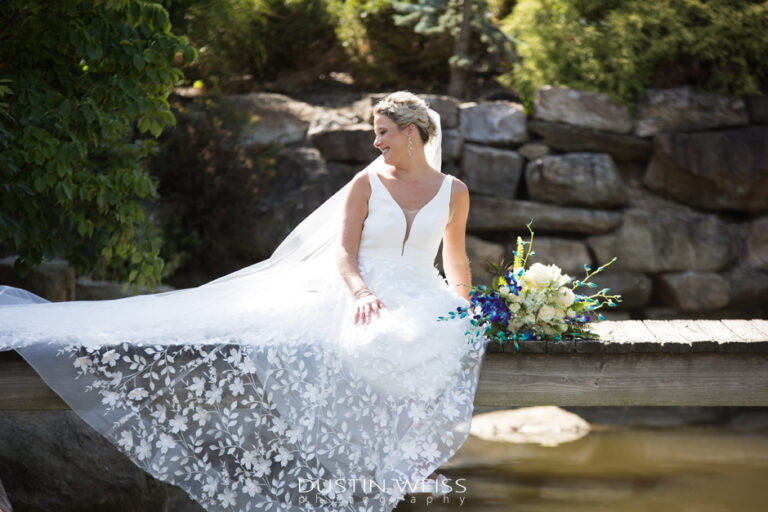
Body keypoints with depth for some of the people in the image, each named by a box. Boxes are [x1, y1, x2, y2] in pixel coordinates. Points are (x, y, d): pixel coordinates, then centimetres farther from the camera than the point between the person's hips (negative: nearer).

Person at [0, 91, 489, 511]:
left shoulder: (453, 192, 10)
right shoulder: (366, 183, 6)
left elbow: (457, 262, 23)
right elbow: (343, 254, -1)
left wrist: (466, 314, 17)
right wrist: (362, 293, -21)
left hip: (424, 304, 1)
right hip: (365, 302, 0)